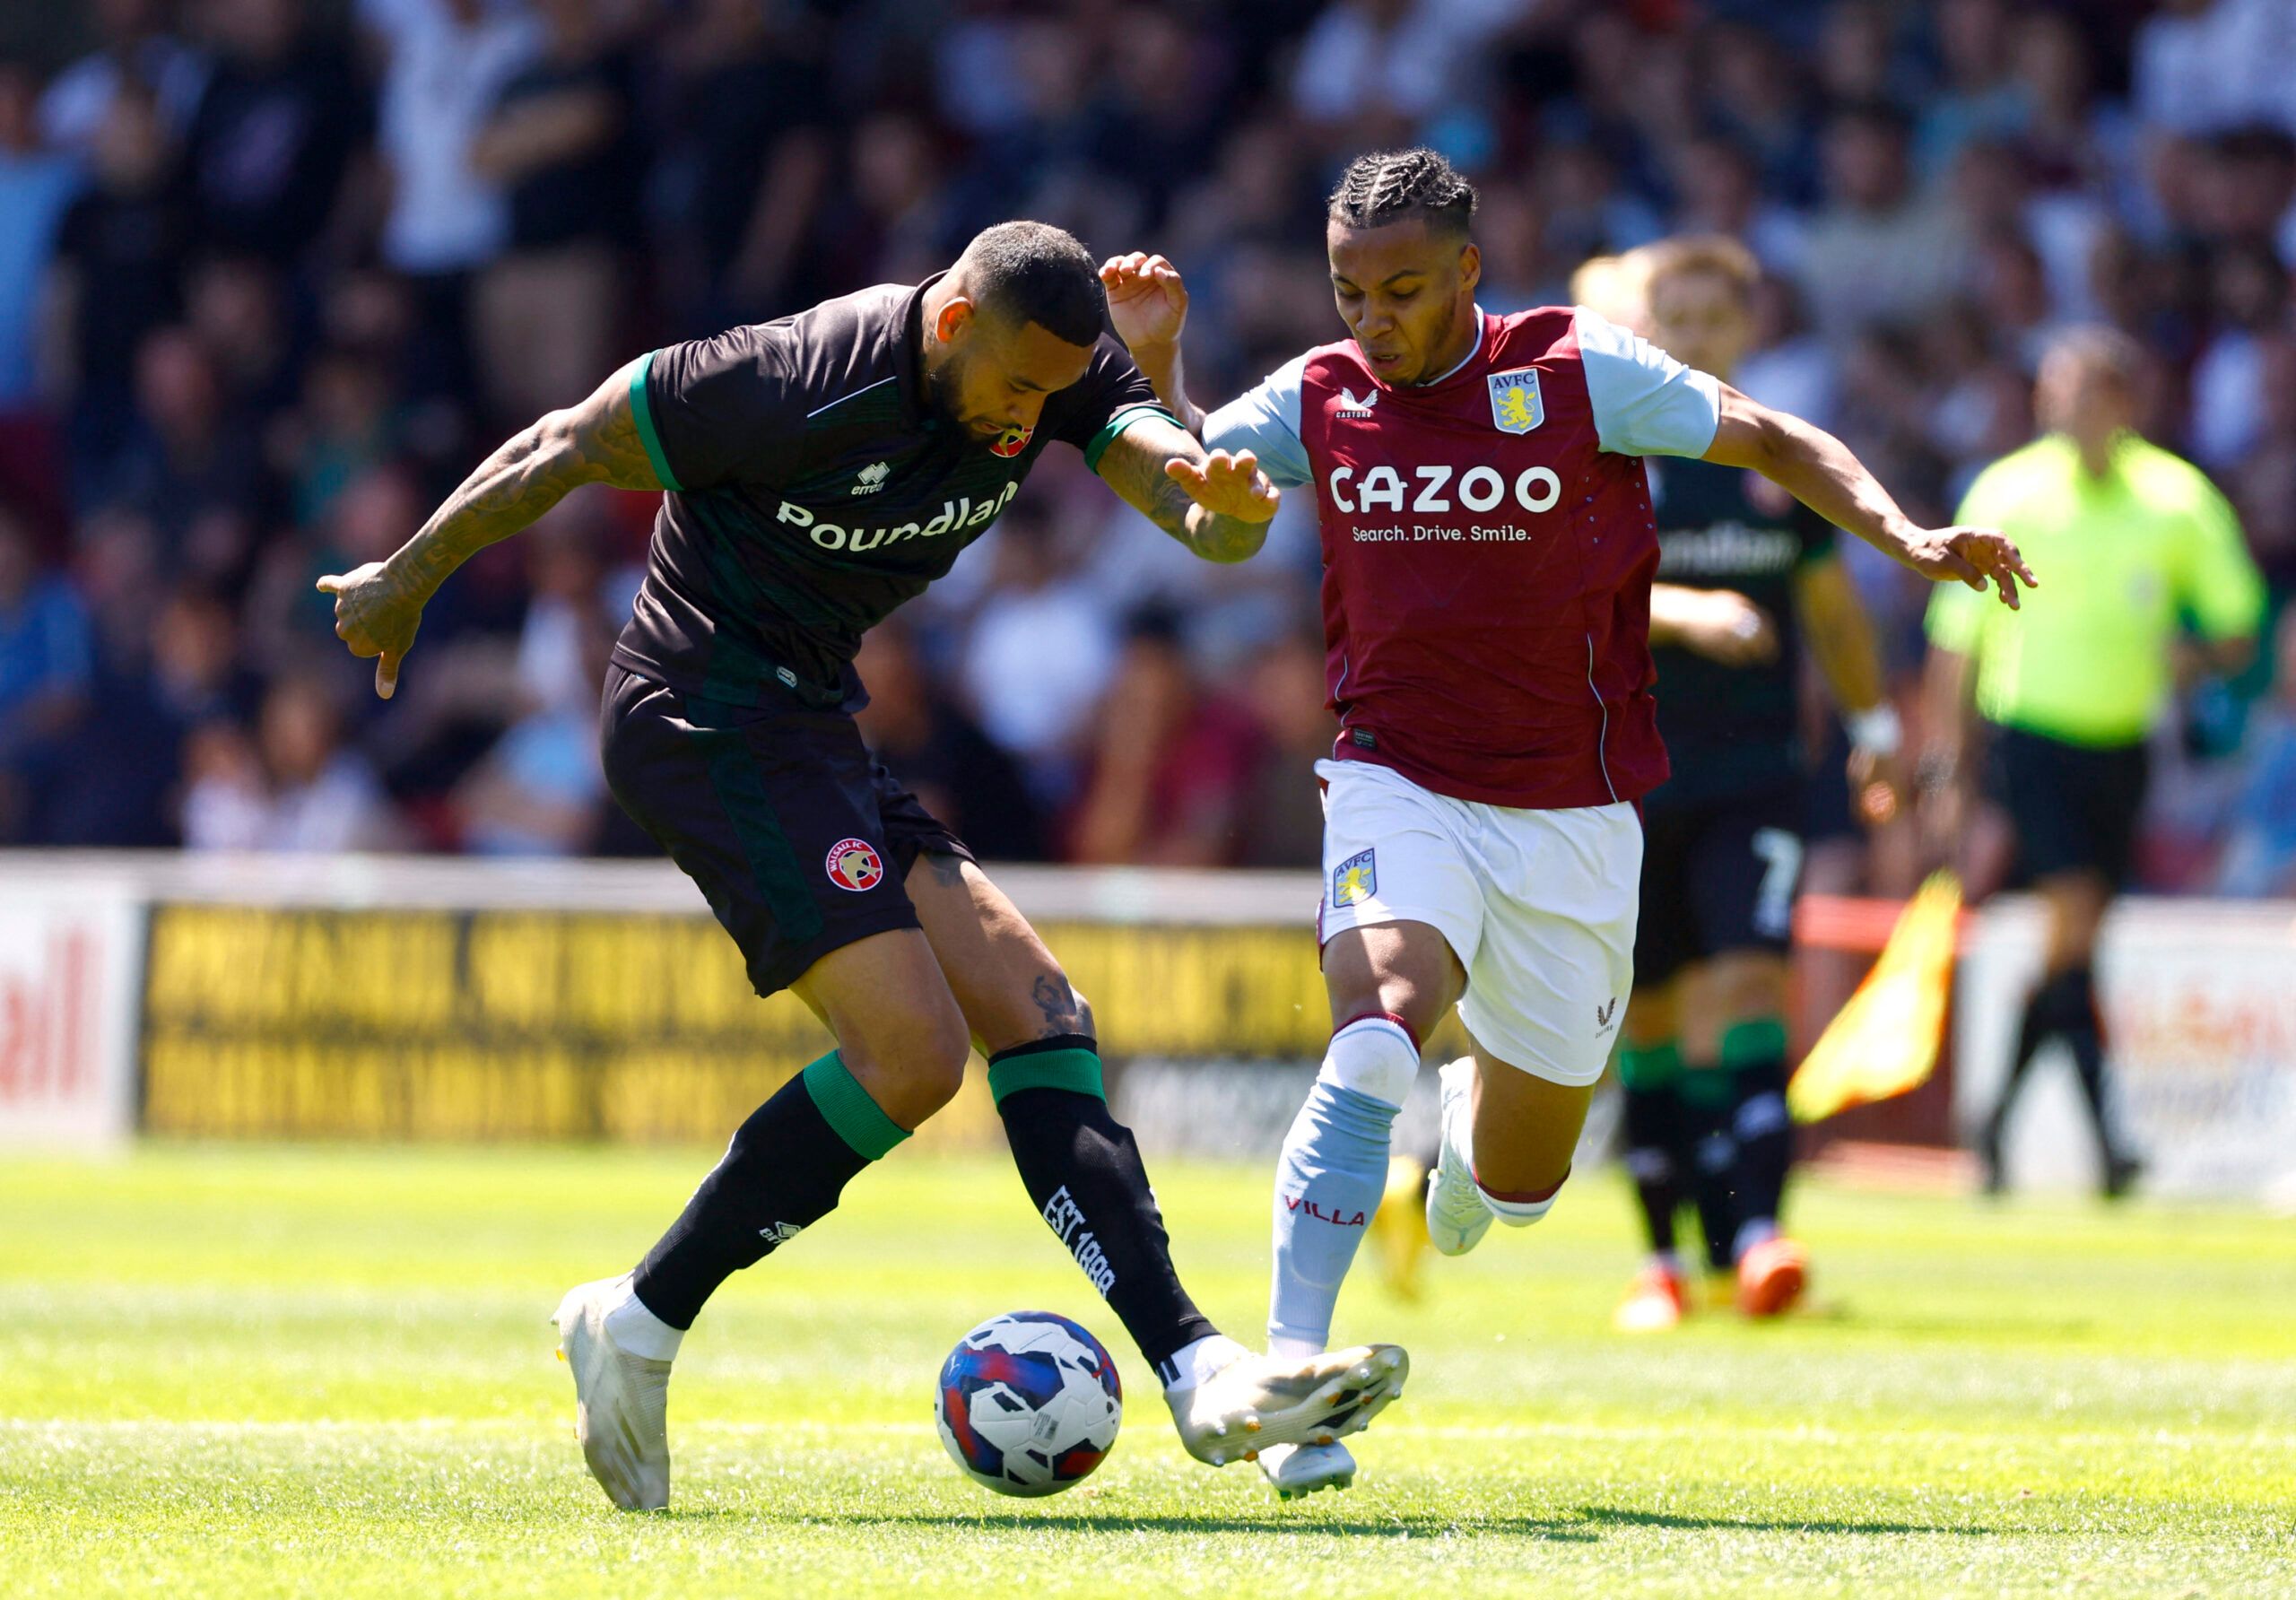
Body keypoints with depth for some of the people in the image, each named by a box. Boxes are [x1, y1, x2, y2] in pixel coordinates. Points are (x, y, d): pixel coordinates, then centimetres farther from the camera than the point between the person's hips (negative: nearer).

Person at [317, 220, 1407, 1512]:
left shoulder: (1060, 374, -2)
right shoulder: (803, 382, -23)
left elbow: (1189, 498, -16)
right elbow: (564, 450, -11)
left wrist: (1225, 502, -41)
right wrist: (409, 581, 1)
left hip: (812, 724, 8)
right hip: (706, 714, -8)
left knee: (1037, 1013, -2)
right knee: (913, 1054, -17)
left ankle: (1199, 1370, -6)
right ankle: (640, 1328, -8)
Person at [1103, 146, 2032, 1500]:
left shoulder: (1576, 372, -7)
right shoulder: (1324, 397, 0)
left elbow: (1776, 443, 0)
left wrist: (1911, 539, -13)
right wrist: (1156, 357, -5)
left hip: (1569, 816, 0)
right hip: (1399, 788, 0)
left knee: (1517, 1187, 10)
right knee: (1374, 1038, -32)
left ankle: (1474, 1109, 48)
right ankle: (1292, 1371, -34)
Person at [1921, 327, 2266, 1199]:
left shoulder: (2178, 496, 1)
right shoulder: (2007, 493, -3)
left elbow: (2238, 629, 8)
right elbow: (1955, 637, 3)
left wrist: (2194, 653, -15)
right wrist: (1944, 763, 0)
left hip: (2122, 744, 3)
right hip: (2032, 729, -3)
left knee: (2073, 945, 9)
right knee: (2075, 922, -18)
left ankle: (1998, 1118, 28)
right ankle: (2104, 1135, -22)